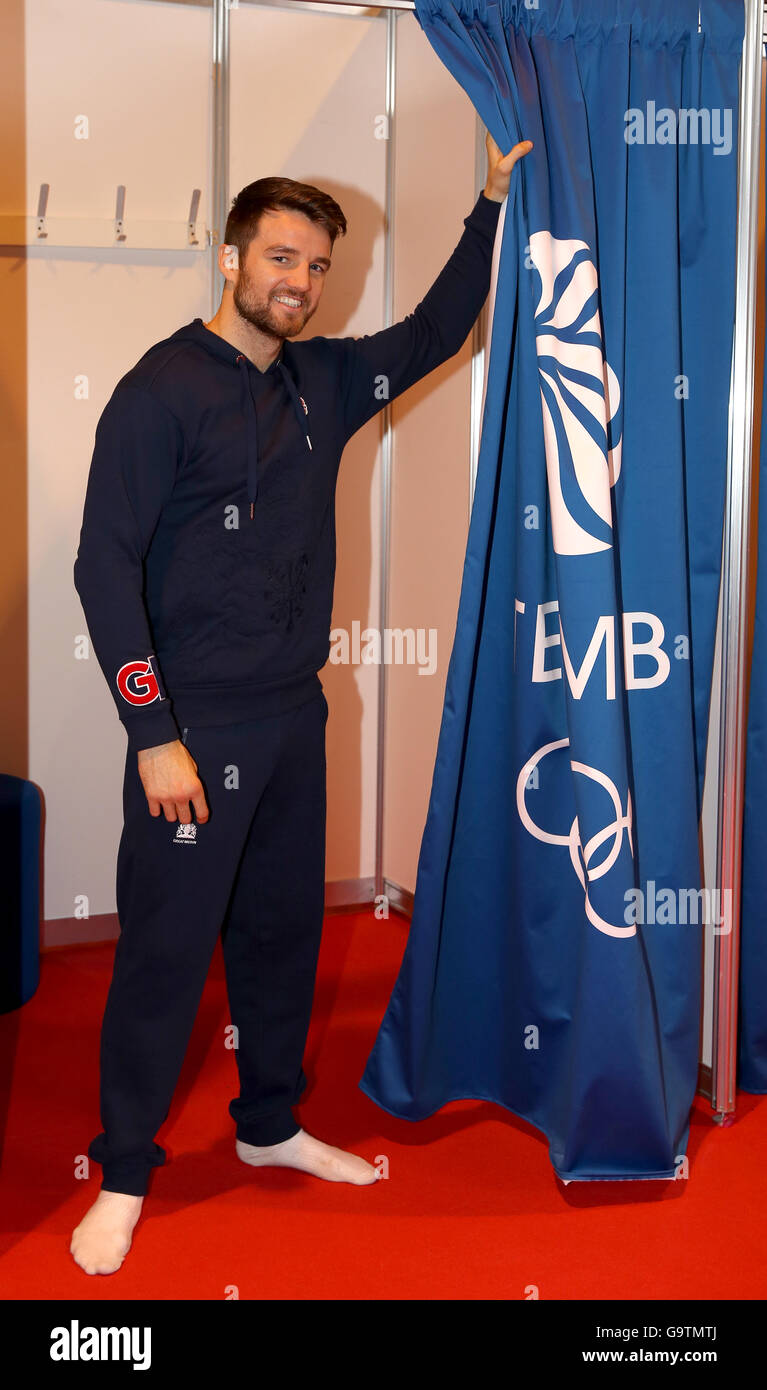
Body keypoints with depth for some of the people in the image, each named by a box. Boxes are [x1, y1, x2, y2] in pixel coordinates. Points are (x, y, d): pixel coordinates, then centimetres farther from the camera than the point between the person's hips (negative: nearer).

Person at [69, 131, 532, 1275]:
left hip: (294, 714, 7)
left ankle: (270, 1125, 33)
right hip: (195, 723, -7)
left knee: (284, 928, 16)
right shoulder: (165, 388, -11)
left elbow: (432, 334, 24)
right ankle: (124, 1176, 13)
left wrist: (491, 206, 15)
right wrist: (154, 735, -19)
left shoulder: (322, 380, 9)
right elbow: (105, 565, -14)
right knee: (166, 946, -1)